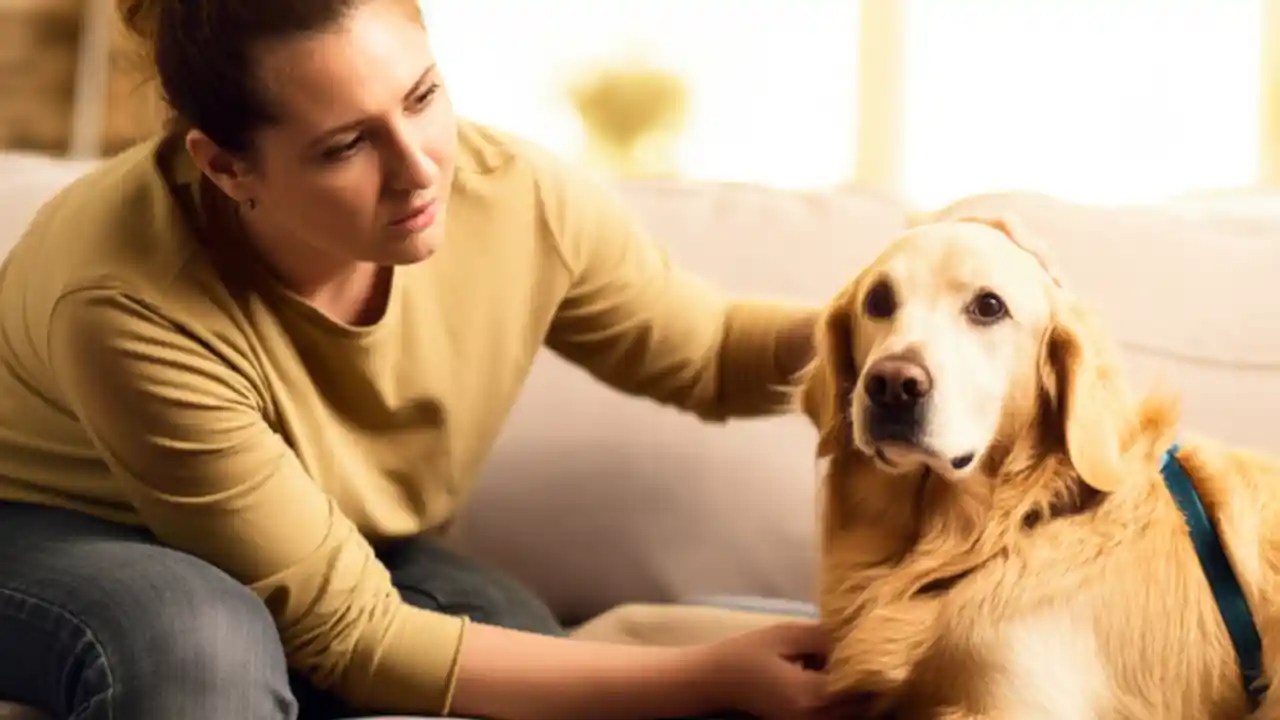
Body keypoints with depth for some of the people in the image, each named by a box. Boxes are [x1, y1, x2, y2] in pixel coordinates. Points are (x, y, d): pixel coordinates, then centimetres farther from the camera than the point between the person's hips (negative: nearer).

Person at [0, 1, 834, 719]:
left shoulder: (510, 193, -21)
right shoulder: (132, 306, -36)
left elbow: (709, 353, -1)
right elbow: (348, 633, -31)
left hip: (345, 550, 5)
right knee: (199, 638, -39)